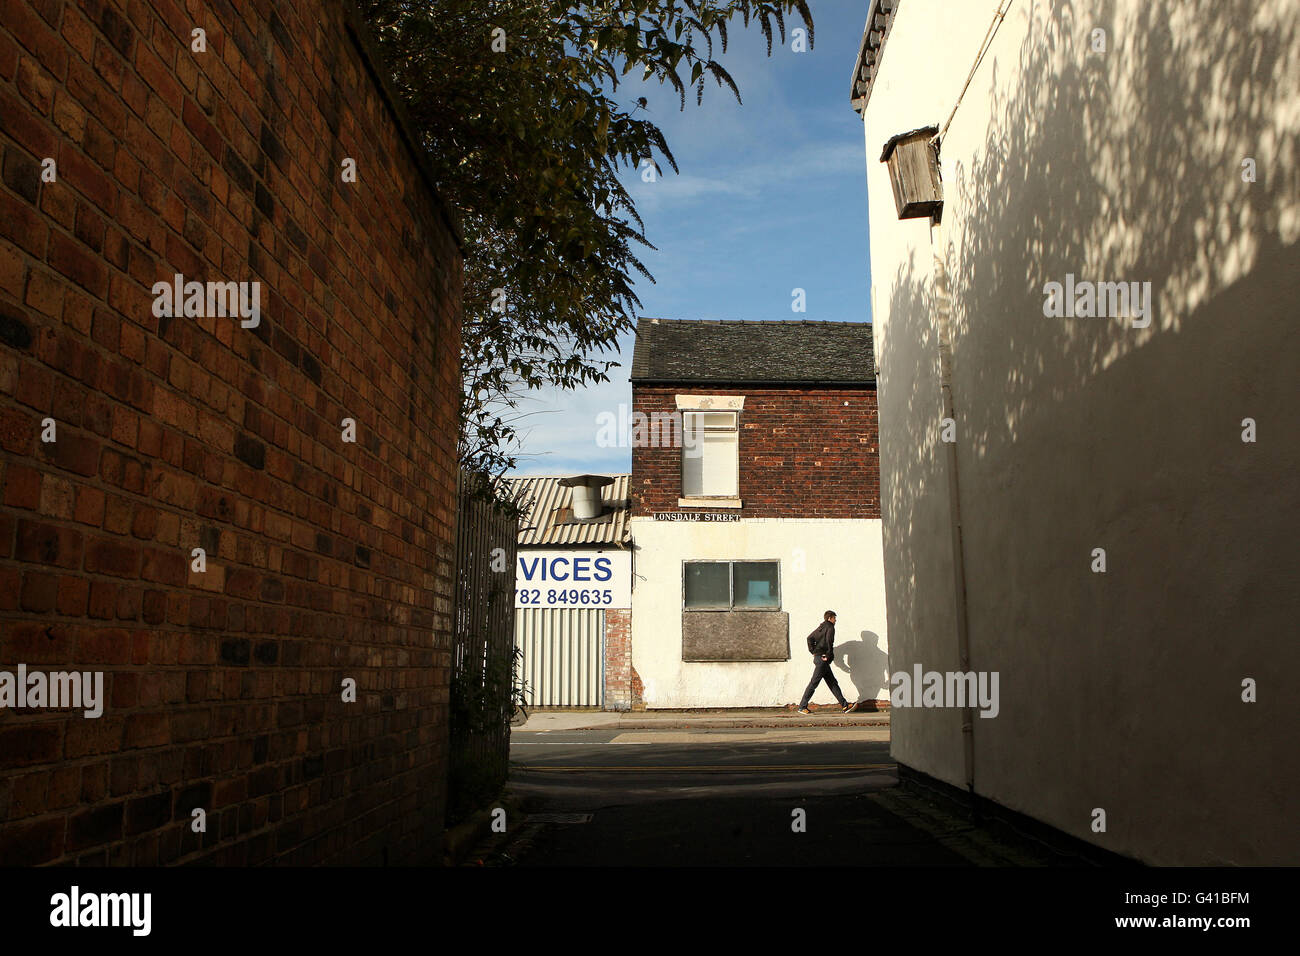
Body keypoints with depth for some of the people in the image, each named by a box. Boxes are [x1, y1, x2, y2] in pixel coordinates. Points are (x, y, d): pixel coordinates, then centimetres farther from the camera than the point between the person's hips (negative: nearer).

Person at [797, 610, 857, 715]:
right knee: (814, 683, -5)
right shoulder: (830, 627, -8)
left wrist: (813, 651, 16)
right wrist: (828, 655, -16)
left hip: (818, 657, 10)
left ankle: (845, 705, 9)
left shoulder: (821, 627, 18)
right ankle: (802, 706, -1)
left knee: (832, 682, 8)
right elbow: (829, 641, -23)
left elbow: (810, 638, 21)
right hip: (822, 659, -10)